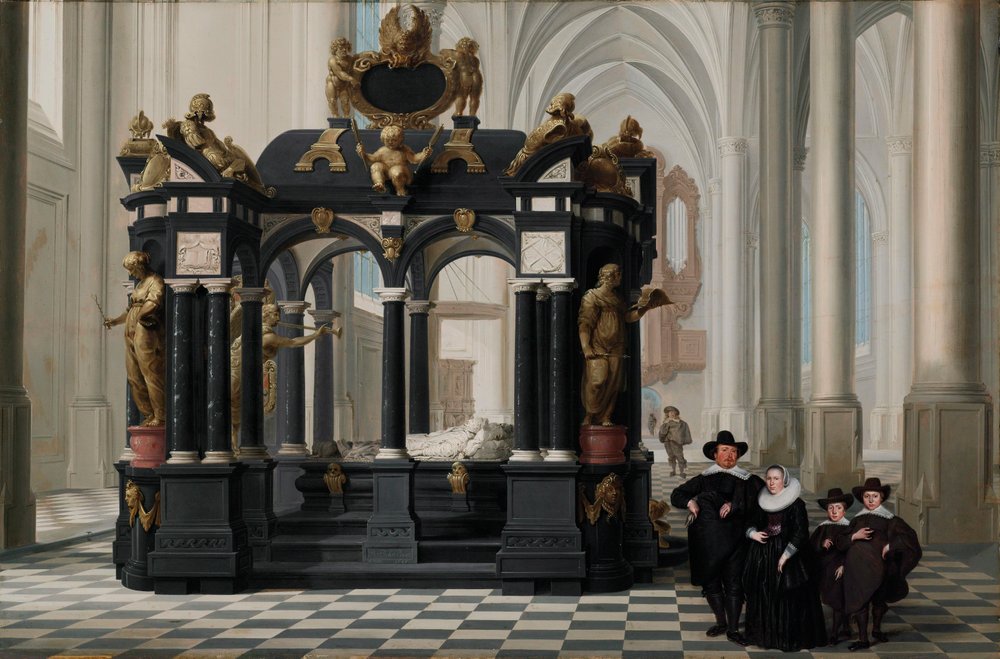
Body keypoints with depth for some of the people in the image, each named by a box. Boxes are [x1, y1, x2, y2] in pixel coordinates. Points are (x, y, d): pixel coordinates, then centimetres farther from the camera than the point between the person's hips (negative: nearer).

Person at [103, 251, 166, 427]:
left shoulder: (155, 281, -5)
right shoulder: (140, 284, 22)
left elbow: (154, 302, -20)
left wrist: (139, 314, -10)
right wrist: (115, 321, 18)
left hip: (146, 334, -9)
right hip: (131, 334, 9)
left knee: (152, 376, -8)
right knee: (134, 378, 8)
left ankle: (160, 417, -4)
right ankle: (149, 415, 14)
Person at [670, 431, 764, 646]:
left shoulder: (747, 481, 1)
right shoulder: (704, 479, 8)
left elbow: (757, 504, -12)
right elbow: (676, 495, 13)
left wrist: (734, 505, -17)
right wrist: (690, 502, -6)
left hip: (734, 538, -2)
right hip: (708, 539, 2)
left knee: (734, 583, -2)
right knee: (711, 580, 9)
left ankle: (733, 629, 6)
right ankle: (721, 622, 25)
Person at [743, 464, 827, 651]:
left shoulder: (796, 504, -8)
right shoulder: (761, 502, 8)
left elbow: (800, 533, -11)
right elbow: (750, 523, 20)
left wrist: (785, 555, -15)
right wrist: (752, 533, -2)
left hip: (787, 557, -5)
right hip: (763, 557, 5)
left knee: (788, 599, -5)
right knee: (763, 598, 6)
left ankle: (791, 639, 3)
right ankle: (766, 634, 16)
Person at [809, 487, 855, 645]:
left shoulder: (849, 528, -7)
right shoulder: (823, 527, 4)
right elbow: (811, 544, 1)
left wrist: (844, 565, -16)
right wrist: (822, 544, -18)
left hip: (840, 569, -4)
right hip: (824, 569, 4)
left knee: (838, 601, -5)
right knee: (839, 602, 14)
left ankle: (834, 633, 0)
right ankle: (845, 626, 31)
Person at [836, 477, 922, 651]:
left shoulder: (889, 519, 1)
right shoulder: (857, 519, 9)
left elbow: (909, 535, -7)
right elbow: (840, 542, 7)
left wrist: (890, 546, -13)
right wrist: (854, 536, -11)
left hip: (878, 565, -2)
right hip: (858, 566, 2)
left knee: (879, 599, 11)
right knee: (859, 600, -3)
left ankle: (876, 630, 34)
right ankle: (863, 639, 2)